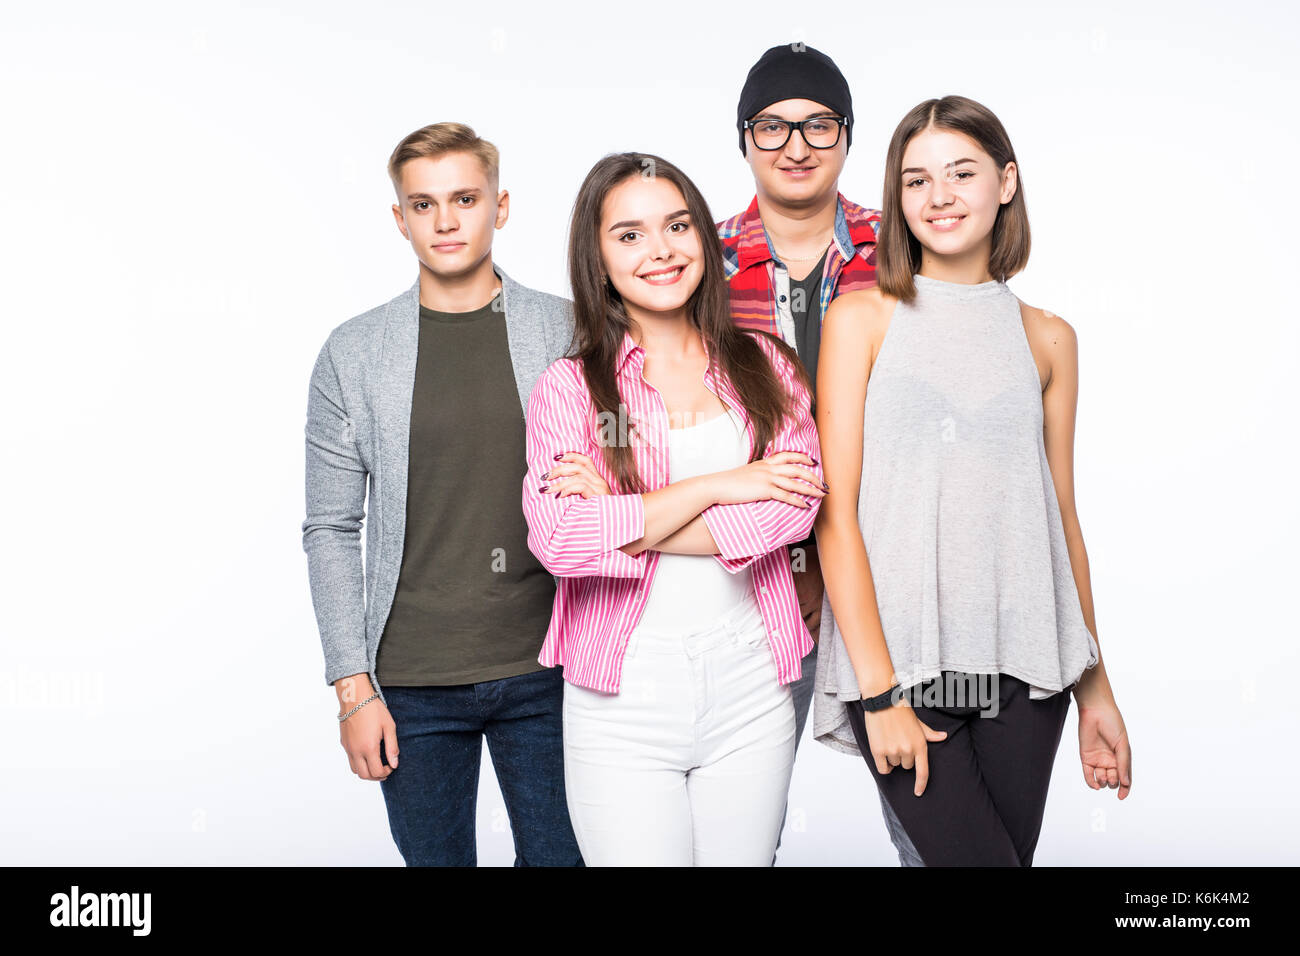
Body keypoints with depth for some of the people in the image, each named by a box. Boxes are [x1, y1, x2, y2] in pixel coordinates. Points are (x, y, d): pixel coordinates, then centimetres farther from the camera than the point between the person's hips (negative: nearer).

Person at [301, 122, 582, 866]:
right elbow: (331, 532, 3)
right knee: (434, 855, 10)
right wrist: (354, 685, -3)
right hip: (412, 684, 0)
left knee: (562, 855, 9)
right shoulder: (354, 355, 2)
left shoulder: (571, 332, 1)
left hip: (545, 670, 0)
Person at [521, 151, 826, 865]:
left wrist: (623, 520, -12)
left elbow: (797, 505, -8)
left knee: (743, 858, 12)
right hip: (621, 695, -2)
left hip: (750, 682, 2)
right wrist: (716, 487, -12)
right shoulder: (568, 386, 0)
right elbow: (558, 540, -14)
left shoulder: (764, 365, 6)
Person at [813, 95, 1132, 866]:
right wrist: (878, 688, -10)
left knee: (1018, 848, 5)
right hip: (901, 658, -3)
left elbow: (1063, 516, 15)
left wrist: (1095, 688, 13)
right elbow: (836, 511, -4)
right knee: (976, 853, -11)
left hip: (1021, 662, 3)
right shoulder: (861, 318, 2)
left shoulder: (1048, 338, 11)